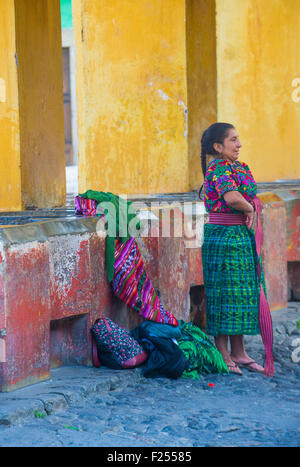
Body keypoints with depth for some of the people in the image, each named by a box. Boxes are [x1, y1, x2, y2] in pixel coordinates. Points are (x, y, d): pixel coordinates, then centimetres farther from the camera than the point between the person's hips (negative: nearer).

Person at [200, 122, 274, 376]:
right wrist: (250, 208, -13)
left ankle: (238, 352, 19)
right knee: (226, 292, -3)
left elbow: (254, 198, 17)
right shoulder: (218, 168, -14)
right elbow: (232, 198, -30)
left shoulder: (241, 167, 14)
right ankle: (223, 354, 4)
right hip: (223, 236, -9)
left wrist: (252, 208, -4)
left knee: (244, 292, 11)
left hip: (243, 236, 9)